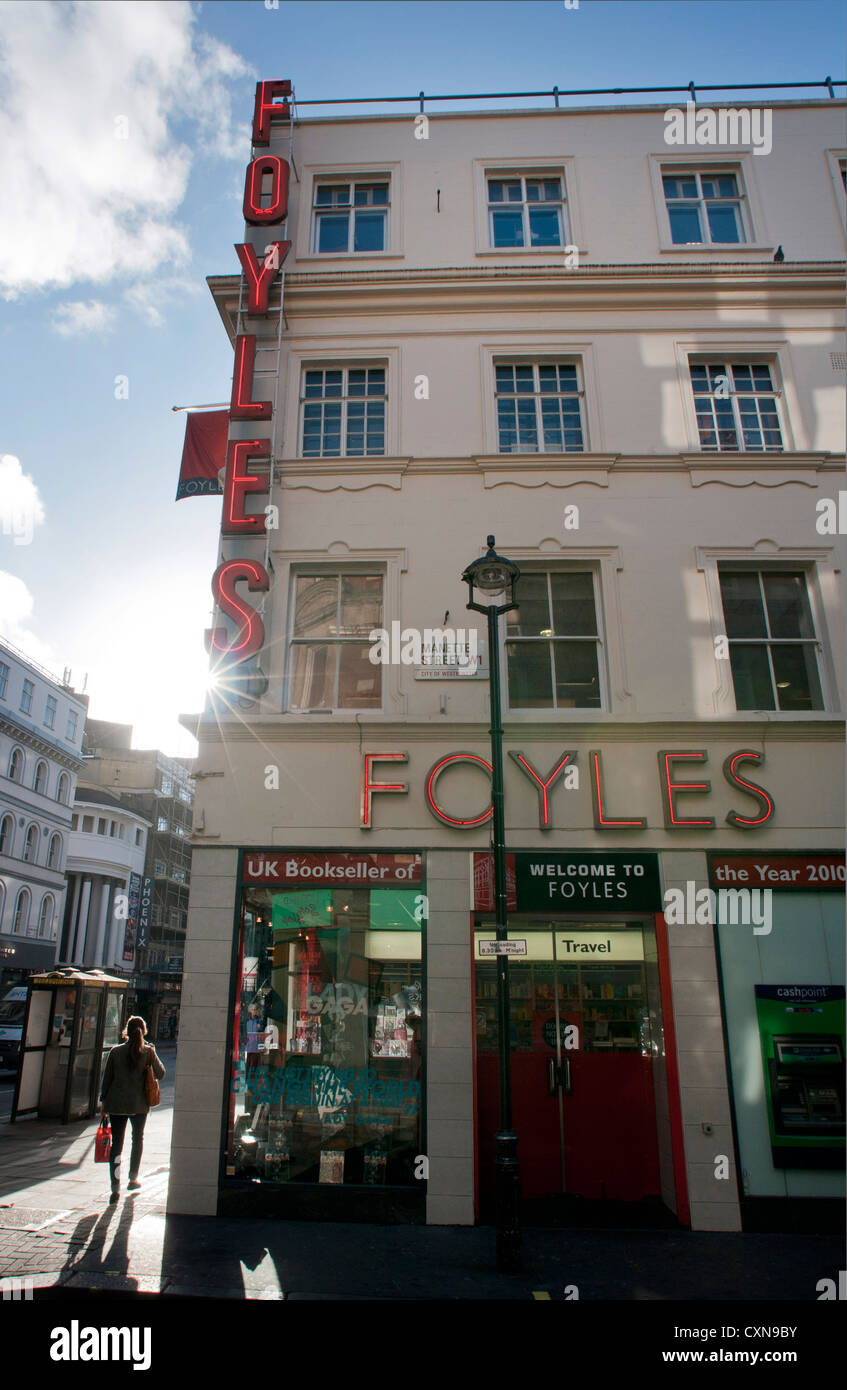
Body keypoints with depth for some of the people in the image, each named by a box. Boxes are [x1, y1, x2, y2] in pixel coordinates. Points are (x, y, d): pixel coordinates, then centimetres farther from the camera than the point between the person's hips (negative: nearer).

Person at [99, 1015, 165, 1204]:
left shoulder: (116, 1052, -5)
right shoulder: (148, 1052, -7)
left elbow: (107, 1078, 0)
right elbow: (160, 1074, 3)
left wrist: (104, 1101, 11)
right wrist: (152, 1053, 4)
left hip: (116, 1103, 0)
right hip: (139, 1104, 0)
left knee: (117, 1143, 4)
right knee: (138, 1139, 21)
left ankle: (116, 1187, -5)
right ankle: (133, 1179, 30)